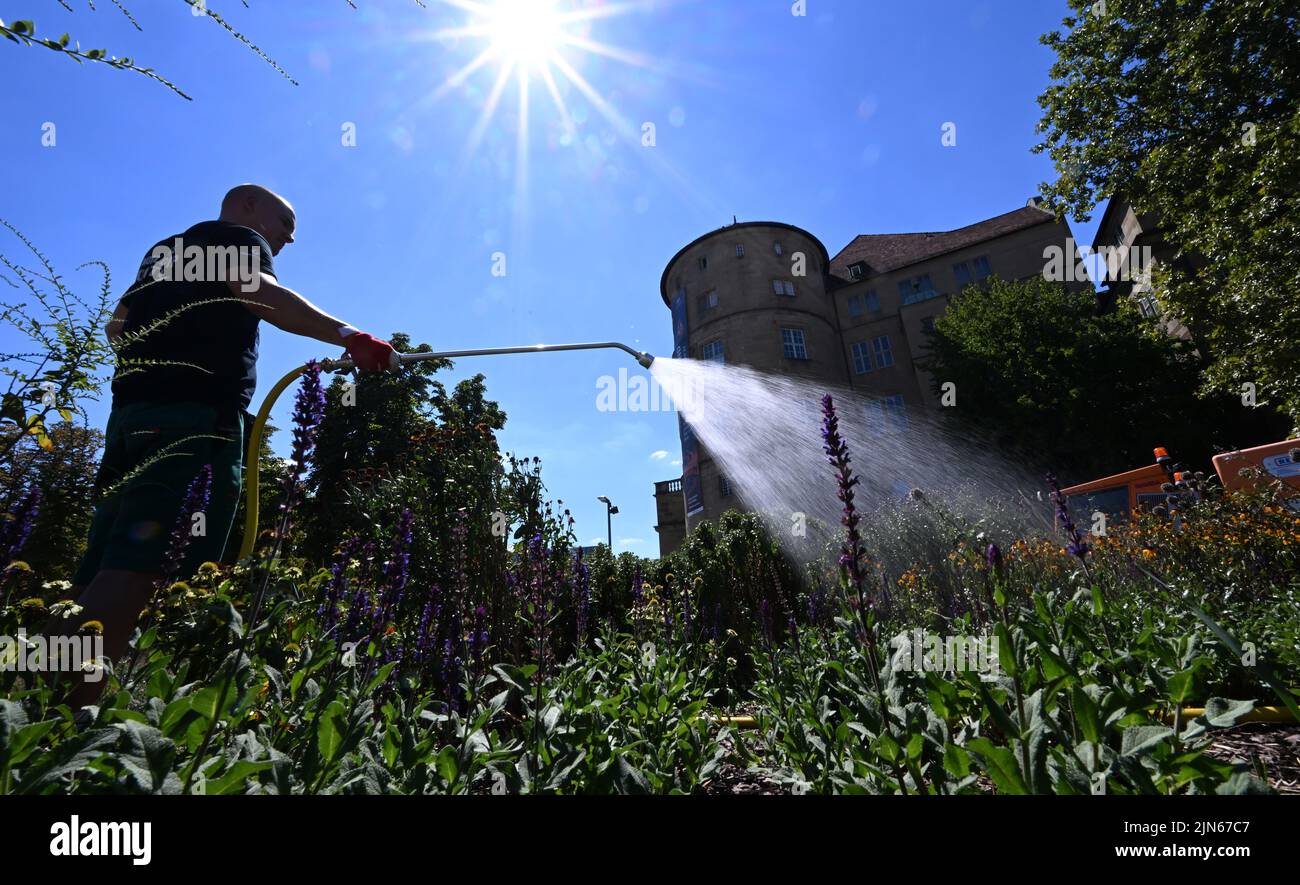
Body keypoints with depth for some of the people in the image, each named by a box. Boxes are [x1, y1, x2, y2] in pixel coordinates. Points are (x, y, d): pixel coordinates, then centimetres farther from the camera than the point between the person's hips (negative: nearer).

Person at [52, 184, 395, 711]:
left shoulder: (164, 249, 32)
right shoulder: (238, 238, 6)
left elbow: (118, 326, 34)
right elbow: (261, 293, -16)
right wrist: (346, 334, -28)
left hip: (132, 409, 9)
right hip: (198, 415, -8)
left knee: (101, 578, 6)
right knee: (139, 573, -15)